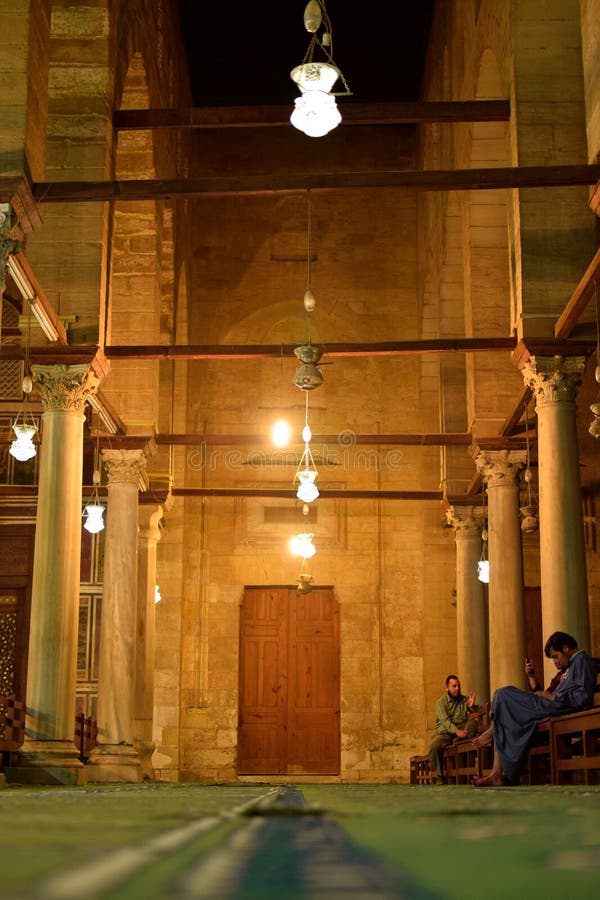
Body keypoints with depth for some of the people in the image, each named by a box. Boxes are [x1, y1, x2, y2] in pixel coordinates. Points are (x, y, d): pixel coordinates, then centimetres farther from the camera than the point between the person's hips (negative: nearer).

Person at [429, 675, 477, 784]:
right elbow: (445, 720, -16)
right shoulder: (441, 702, -1)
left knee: (472, 722, -25)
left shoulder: (464, 700, 12)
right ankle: (439, 777, -19)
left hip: (460, 730, 3)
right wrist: (456, 731, -35)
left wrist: (472, 706, -17)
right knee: (434, 747, -34)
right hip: (444, 732, -3)